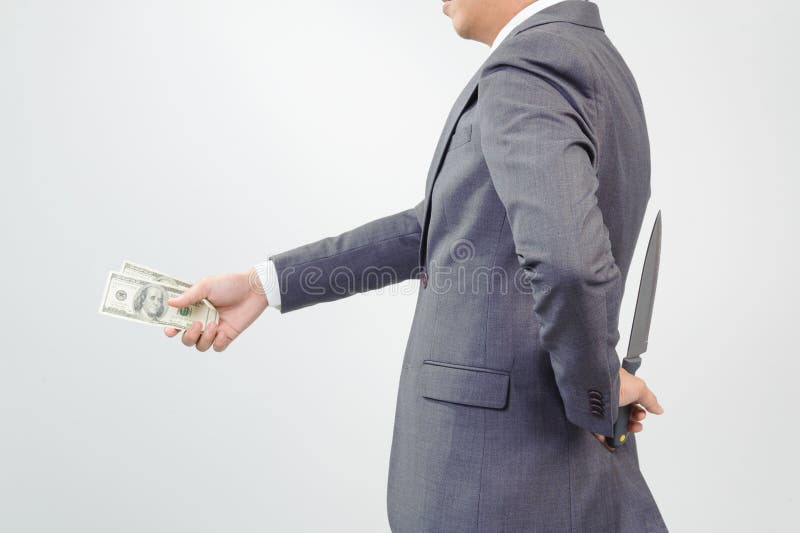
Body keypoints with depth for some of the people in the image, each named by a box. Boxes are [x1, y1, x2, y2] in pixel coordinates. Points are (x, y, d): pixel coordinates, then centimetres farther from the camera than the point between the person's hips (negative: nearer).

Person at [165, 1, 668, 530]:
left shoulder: (526, 67, -15)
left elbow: (566, 262, -35)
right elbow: (441, 228, 15)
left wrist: (595, 393, -14)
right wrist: (265, 284, 13)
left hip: (494, 482, -8)